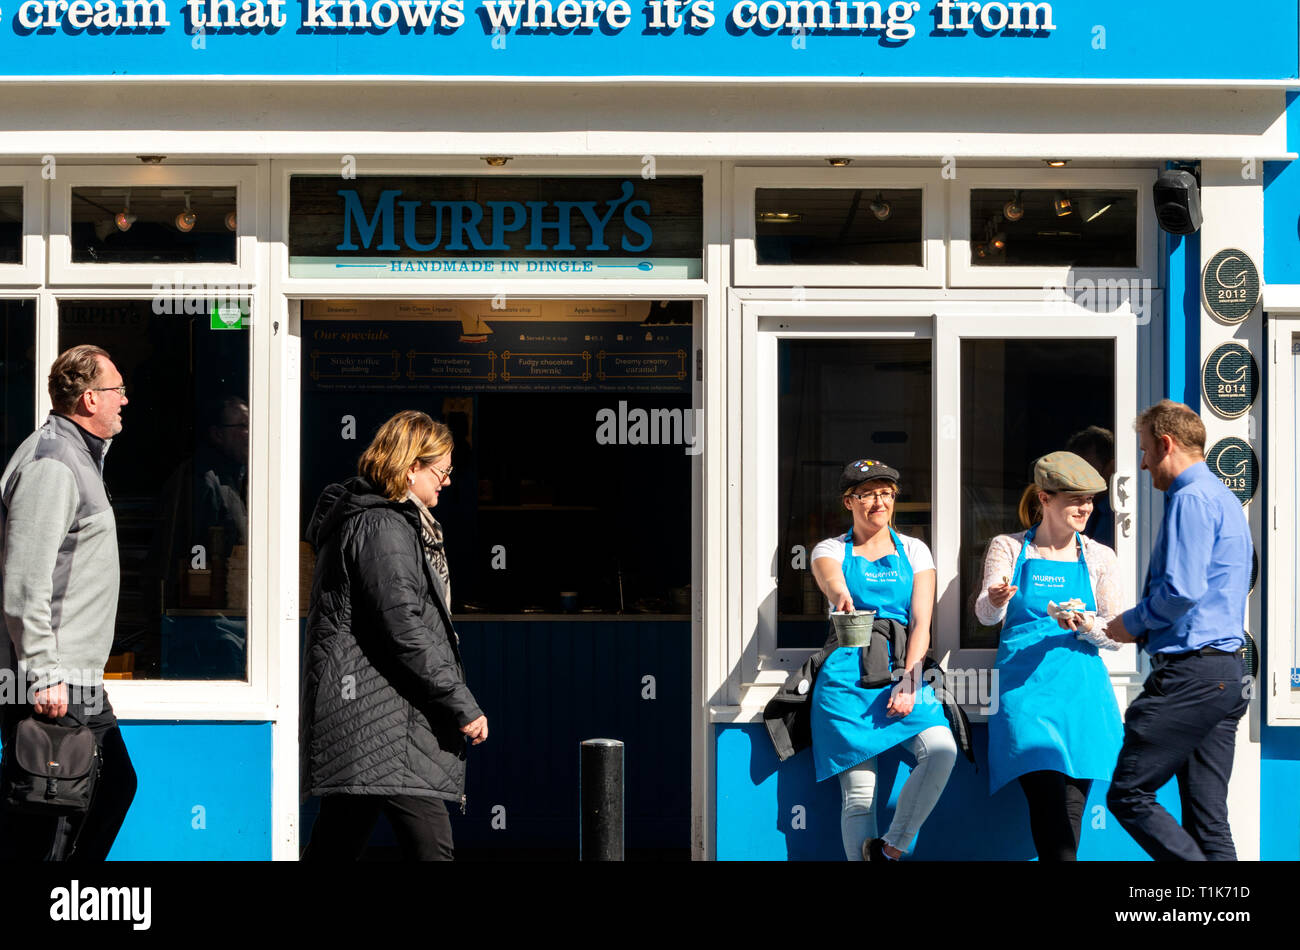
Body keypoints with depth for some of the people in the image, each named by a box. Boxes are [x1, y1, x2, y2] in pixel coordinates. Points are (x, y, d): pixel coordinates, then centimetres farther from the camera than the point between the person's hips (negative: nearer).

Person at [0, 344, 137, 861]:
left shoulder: (78, 456, 18)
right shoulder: (51, 464, -16)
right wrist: (43, 675, -23)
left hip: (78, 681, 11)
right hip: (51, 685, -11)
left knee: (115, 785, 18)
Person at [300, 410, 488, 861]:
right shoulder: (381, 527, -12)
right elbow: (403, 628, -19)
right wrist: (463, 705, -16)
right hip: (381, 715, -11)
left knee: (339, 844, 10)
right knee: (430, 844, -13)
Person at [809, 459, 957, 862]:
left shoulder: (913, 550, 14)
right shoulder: (831, 550, 8)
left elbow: (921, 623, 5)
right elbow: (830, 579, -18)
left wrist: (908, 680, -11)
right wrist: (840, 595, -44)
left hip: (904, 674, 2)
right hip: (848, 676, -2)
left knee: (941, 751, -24)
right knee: (858, 790, -8)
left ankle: (891, 846, -13)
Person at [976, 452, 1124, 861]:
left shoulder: (1098, 557, 12)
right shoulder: (1008, 548, 8)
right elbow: (985, 614, -4)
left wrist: (1085, 626, -11)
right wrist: (995, 600, -29)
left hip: (1081, 687, 2)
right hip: (1024, 686, -2)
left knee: (1072, 801, -4)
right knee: (1048, 796, -17)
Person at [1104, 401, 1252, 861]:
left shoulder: (1191, 499, -11)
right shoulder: (1224, 499, 22)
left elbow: (1181, 590, -21)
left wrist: (1132, 624, -5)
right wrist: (1145, 628, 17)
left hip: (1191, 672, -10)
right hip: (1229, 674, 10)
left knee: (1128, 794, -7)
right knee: (1207, 819, 8)